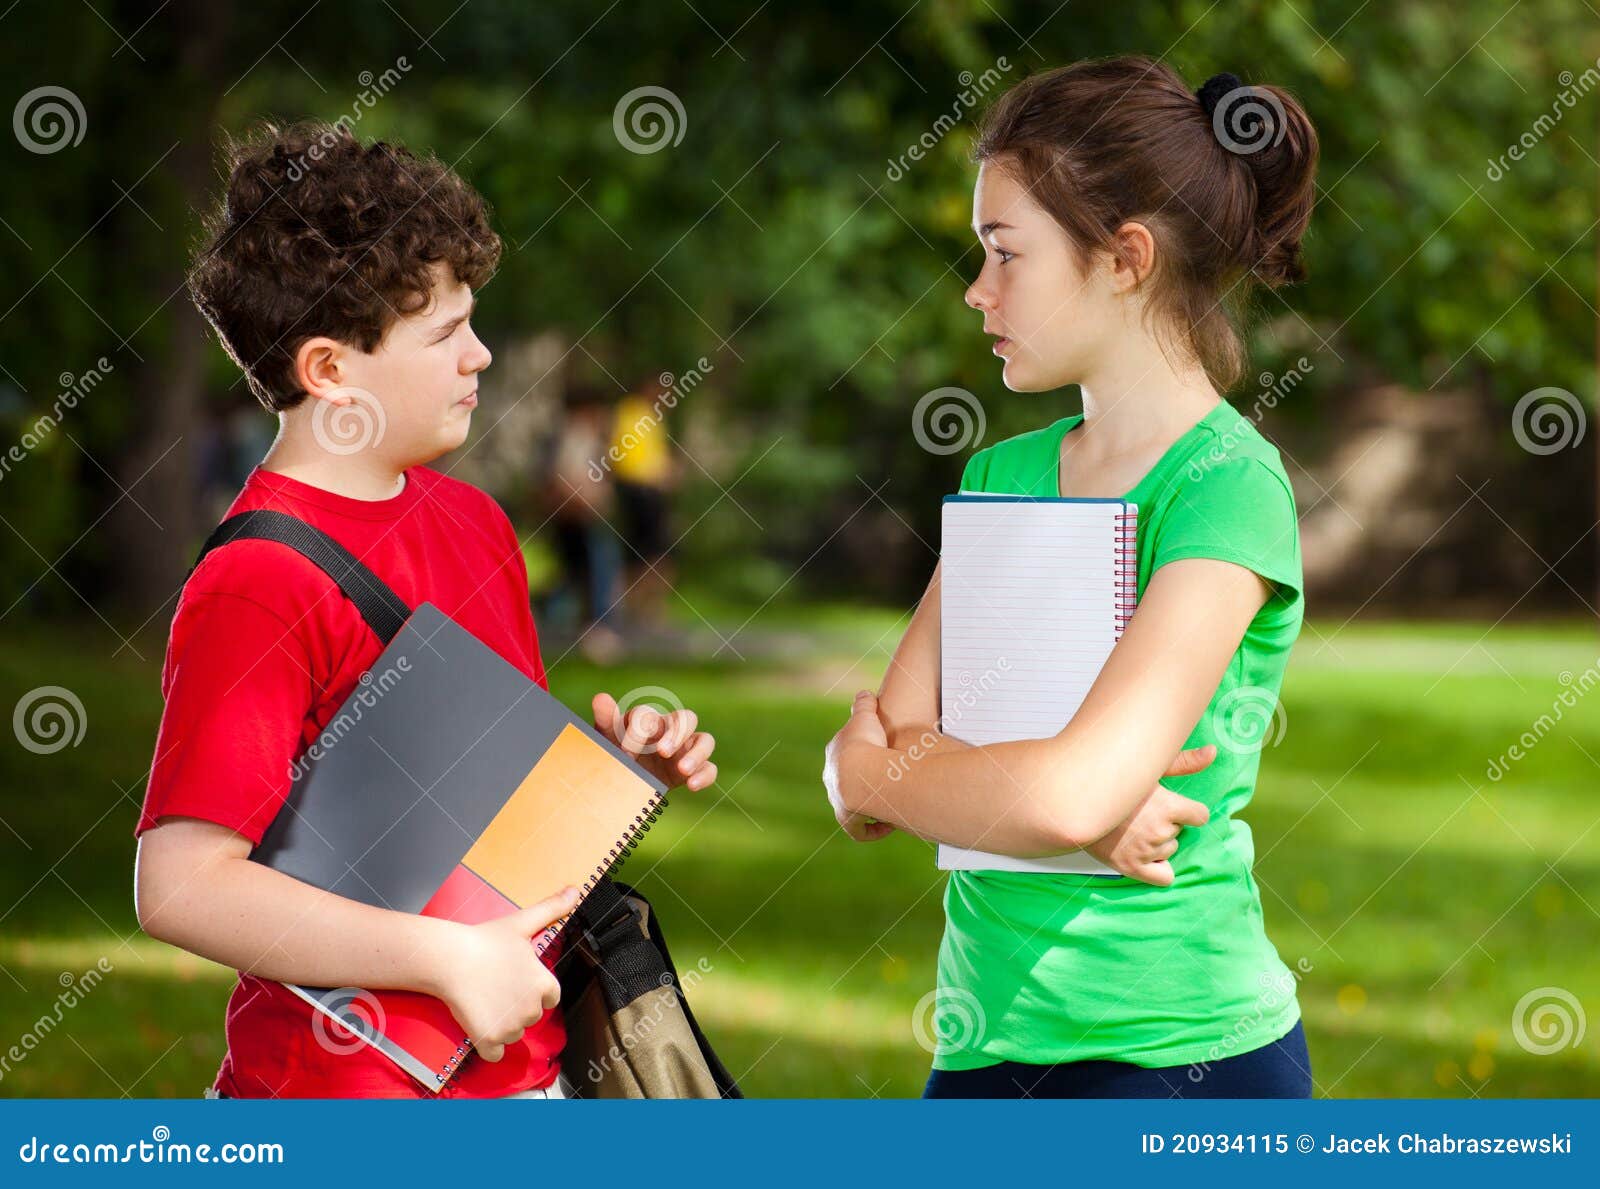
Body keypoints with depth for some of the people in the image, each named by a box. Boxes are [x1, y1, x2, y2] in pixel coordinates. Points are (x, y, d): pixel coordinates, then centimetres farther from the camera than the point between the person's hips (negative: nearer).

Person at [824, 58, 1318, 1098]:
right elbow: (864, 788, 4)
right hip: (987, 1048, 6)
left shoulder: (1230, 488, -12)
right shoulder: (1004, 476, 11)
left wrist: (873, 771, -6)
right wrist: (1082, 795, -15)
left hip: (1179, 1060, -6)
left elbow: (1070, 795, -24)